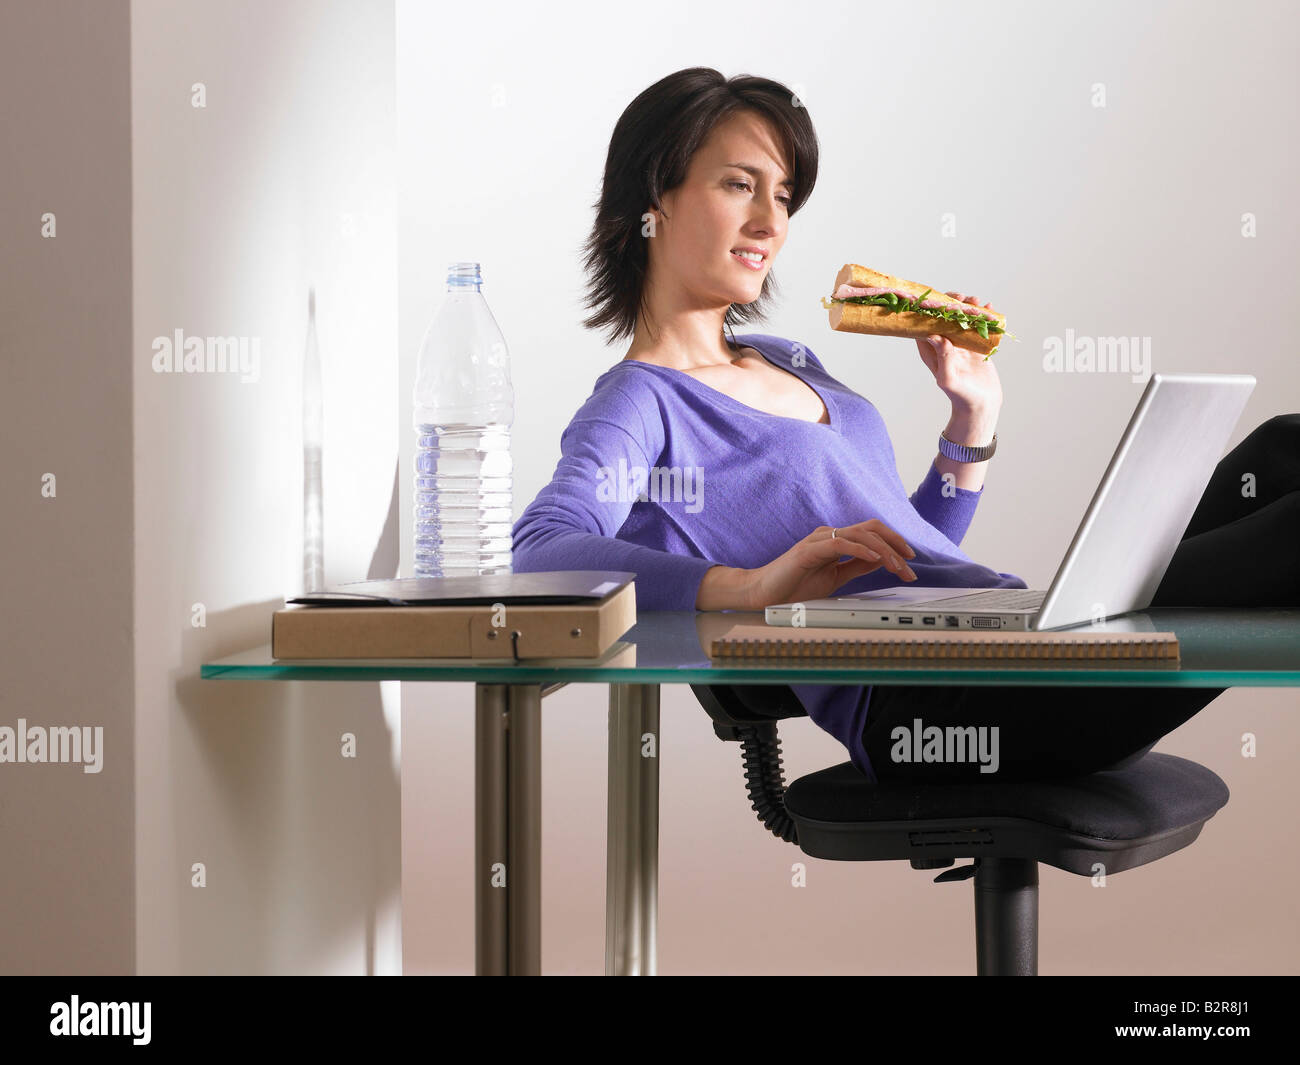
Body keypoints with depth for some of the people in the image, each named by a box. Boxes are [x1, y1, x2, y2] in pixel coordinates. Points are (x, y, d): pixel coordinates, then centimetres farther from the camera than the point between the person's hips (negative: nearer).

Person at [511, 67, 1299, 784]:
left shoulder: (789, 362, 26)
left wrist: (974, 414, 20)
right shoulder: (638, 403, 1)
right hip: (920, 698, -9)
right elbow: (542, 554, -21)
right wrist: (752, 587, -32)